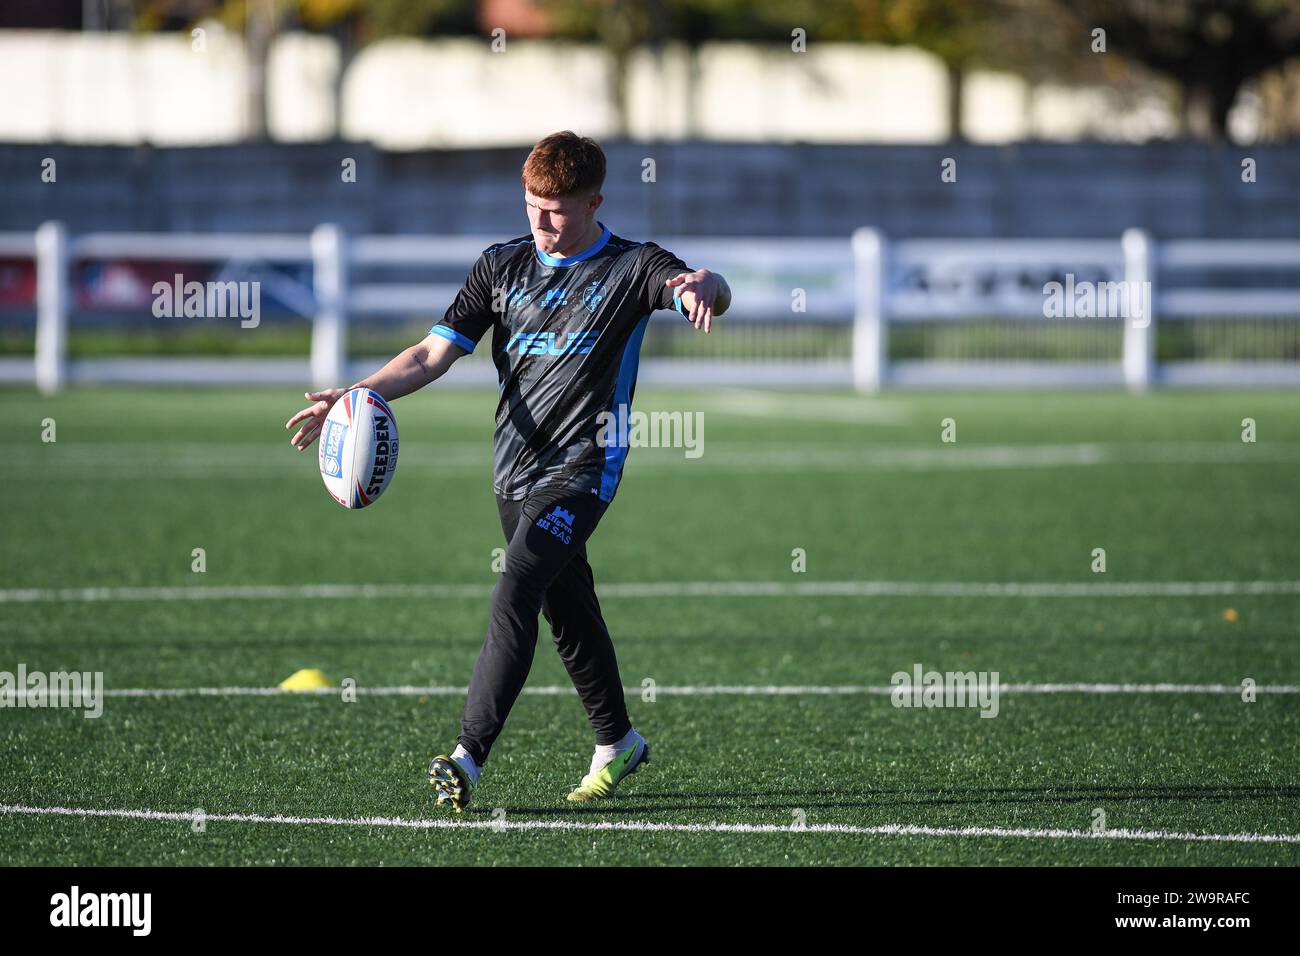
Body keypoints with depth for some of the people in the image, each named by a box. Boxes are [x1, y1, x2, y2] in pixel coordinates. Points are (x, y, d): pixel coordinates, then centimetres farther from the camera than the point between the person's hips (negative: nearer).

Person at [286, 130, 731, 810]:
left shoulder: (633, 268, -5)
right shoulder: (503, 265, 8)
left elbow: (713, 294, -23)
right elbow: (434, 353, 3)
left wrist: (703, 285, -49)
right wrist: (355, 397, -12)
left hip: (582, 468, -6)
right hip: (516, 467, 6)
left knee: (513, 600, -20)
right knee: (569, 609, 16)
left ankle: (466, 760, -24)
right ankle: (617, 742, 34)